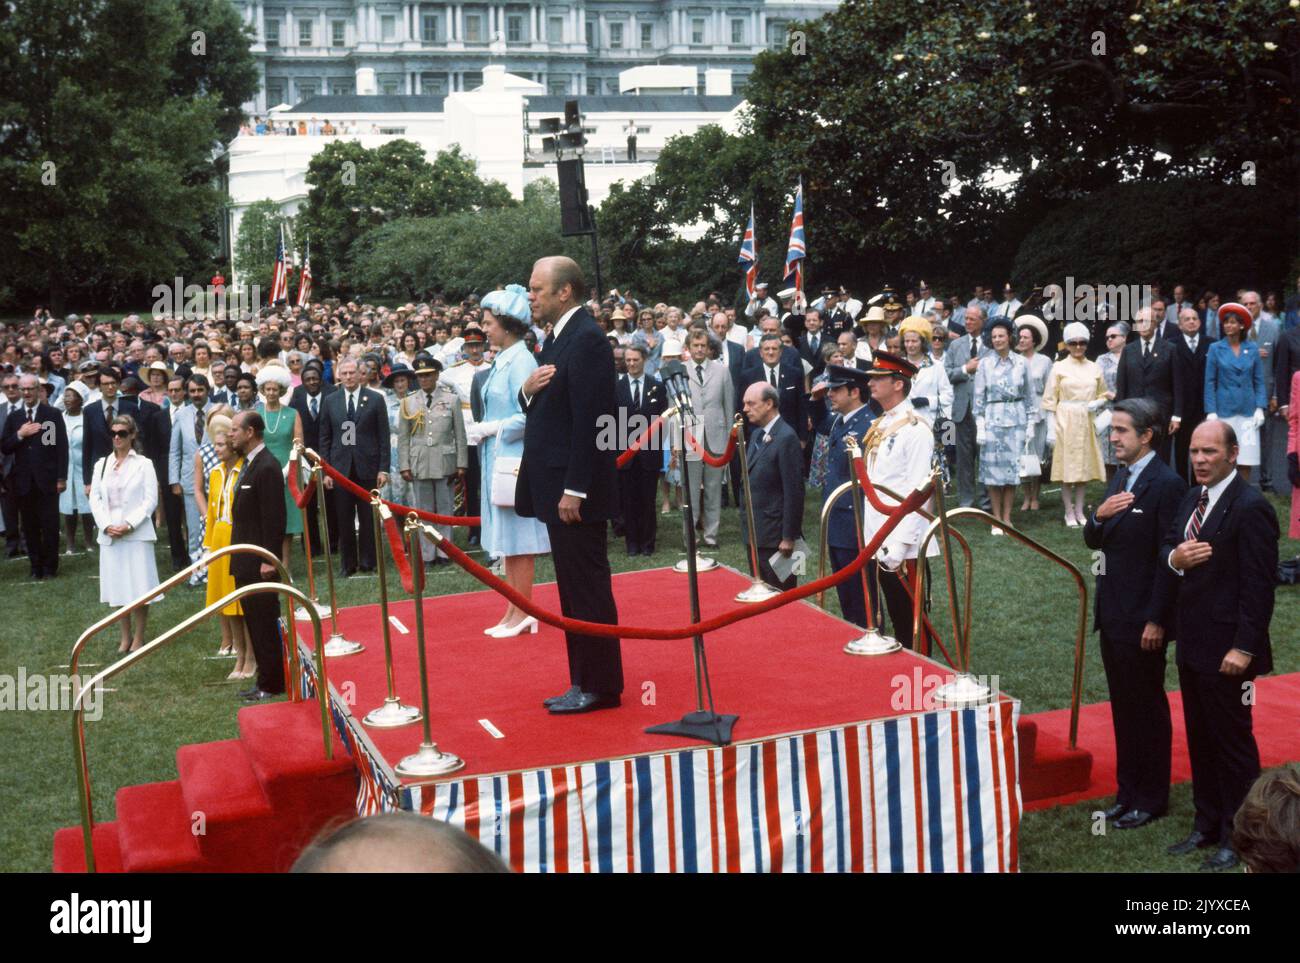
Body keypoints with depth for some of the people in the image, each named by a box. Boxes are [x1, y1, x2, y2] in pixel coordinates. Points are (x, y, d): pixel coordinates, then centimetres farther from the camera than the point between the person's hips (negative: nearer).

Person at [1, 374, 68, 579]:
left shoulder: (53, 414, 0)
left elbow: (62, 446, -2)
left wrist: (61, 477, -7)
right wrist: (20, 435, -12)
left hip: (46, 480, -3)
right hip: (23, 481, 3)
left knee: (50, 525, 1)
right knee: (29, 527, 6)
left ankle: (50, 567, 12)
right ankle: (36, 566, 14)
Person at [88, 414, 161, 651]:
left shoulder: (143, 464, 0)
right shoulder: (101, 465, 11)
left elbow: (150, 500, -6)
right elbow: (95, 498, 7)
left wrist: (129, 525, -15)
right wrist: (106, 525, -8)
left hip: (137, 534, -3)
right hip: (109, 535, 4)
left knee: (139, 586, -2)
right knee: (118, 586, 8)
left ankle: (138, 637, 10)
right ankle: (125, 637, 19)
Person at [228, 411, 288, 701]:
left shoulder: (267, 468, -17)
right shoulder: (249, 464, 14)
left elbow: (274, 518, -20)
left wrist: (268, 560, -21)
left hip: (259, 562, -10)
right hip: (245, 562, 10)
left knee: (265, 623, -2)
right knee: (254, 623, 14)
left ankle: (272, 684, 7)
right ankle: (266, 680, 23)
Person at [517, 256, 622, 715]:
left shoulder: (587, 339, -15)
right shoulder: (558, 337, 15)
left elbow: (589, 419, -20)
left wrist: (574, 489, -22)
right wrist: (527, 390, -3)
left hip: (576, 490, -10)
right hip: (557, 486, 10)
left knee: (588, 588, -2)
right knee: (574, 589, 15)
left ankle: (600, 686, 7)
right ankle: (584, 681, 23)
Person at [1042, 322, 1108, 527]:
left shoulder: (1094, 368, 9)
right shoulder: (1059, 368, 0)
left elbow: (1103, 395, 17)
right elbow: (1050, 400, -2)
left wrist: (1097, 403, -6)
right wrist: (1051, 427, -9)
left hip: (1086, 423, 3)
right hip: (1065, 422, -3)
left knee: (1085, 464, 5)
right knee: (1067, 465, -2)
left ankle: (1079, 511, 14)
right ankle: (1069, 512, 5)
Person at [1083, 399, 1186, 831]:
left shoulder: (1167, 484, -16)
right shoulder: (1120, 479, 11)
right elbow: (1093, 542, 14)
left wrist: (1156, 621, -20)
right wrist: (1099, 516, -9)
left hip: (1142, 620, -8)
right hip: (1113, 613, 8)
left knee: (1148, 708, 5)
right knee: (1122, 707, 15)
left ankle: (1151, 799, 17)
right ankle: (1128, 791, 27)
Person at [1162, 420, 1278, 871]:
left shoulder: (1250, 508, -17)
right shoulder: (1192, 499, 10)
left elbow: (1259, 585, -19)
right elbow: (1167, 546, 17)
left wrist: (1243, 648, -21)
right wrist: (1175, 557, -8)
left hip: (1226, 650, -8)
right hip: (1192, 644, 8)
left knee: (1233, 742, 4)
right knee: (1199, 739, 17)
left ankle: (1238, 838, 16)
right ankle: (1207, 825, 30)